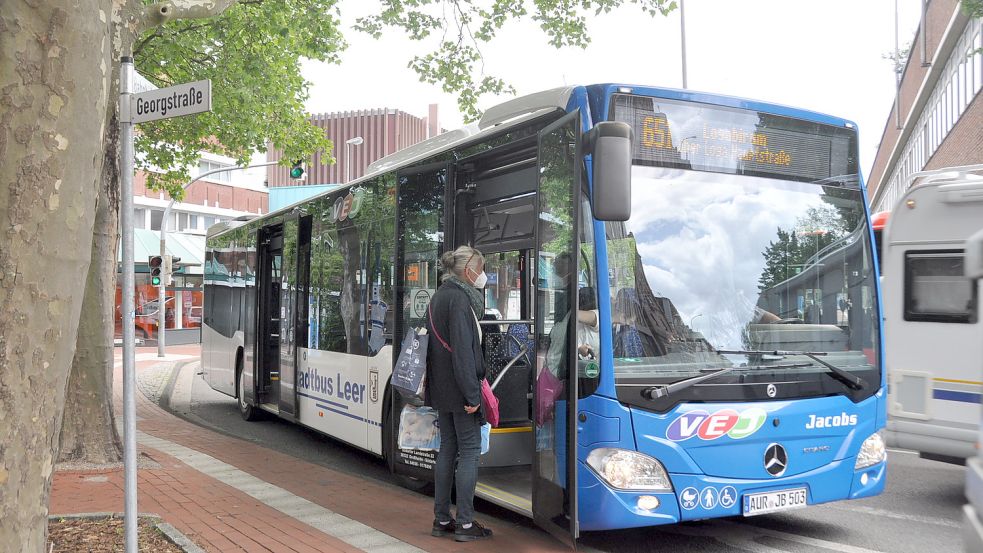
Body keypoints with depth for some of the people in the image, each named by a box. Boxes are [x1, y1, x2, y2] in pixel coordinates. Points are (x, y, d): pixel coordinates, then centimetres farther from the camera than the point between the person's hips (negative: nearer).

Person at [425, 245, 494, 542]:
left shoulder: (439, 297, 15)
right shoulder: (460, 298, -15)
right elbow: (463, 349, -22)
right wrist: (472, 394, -21)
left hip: (440, 389, 9)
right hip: (458, 388, -9)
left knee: (447, 449, 12)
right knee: (469, 450, -2)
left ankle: (442, 520, 17)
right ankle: (465, 523, 1)